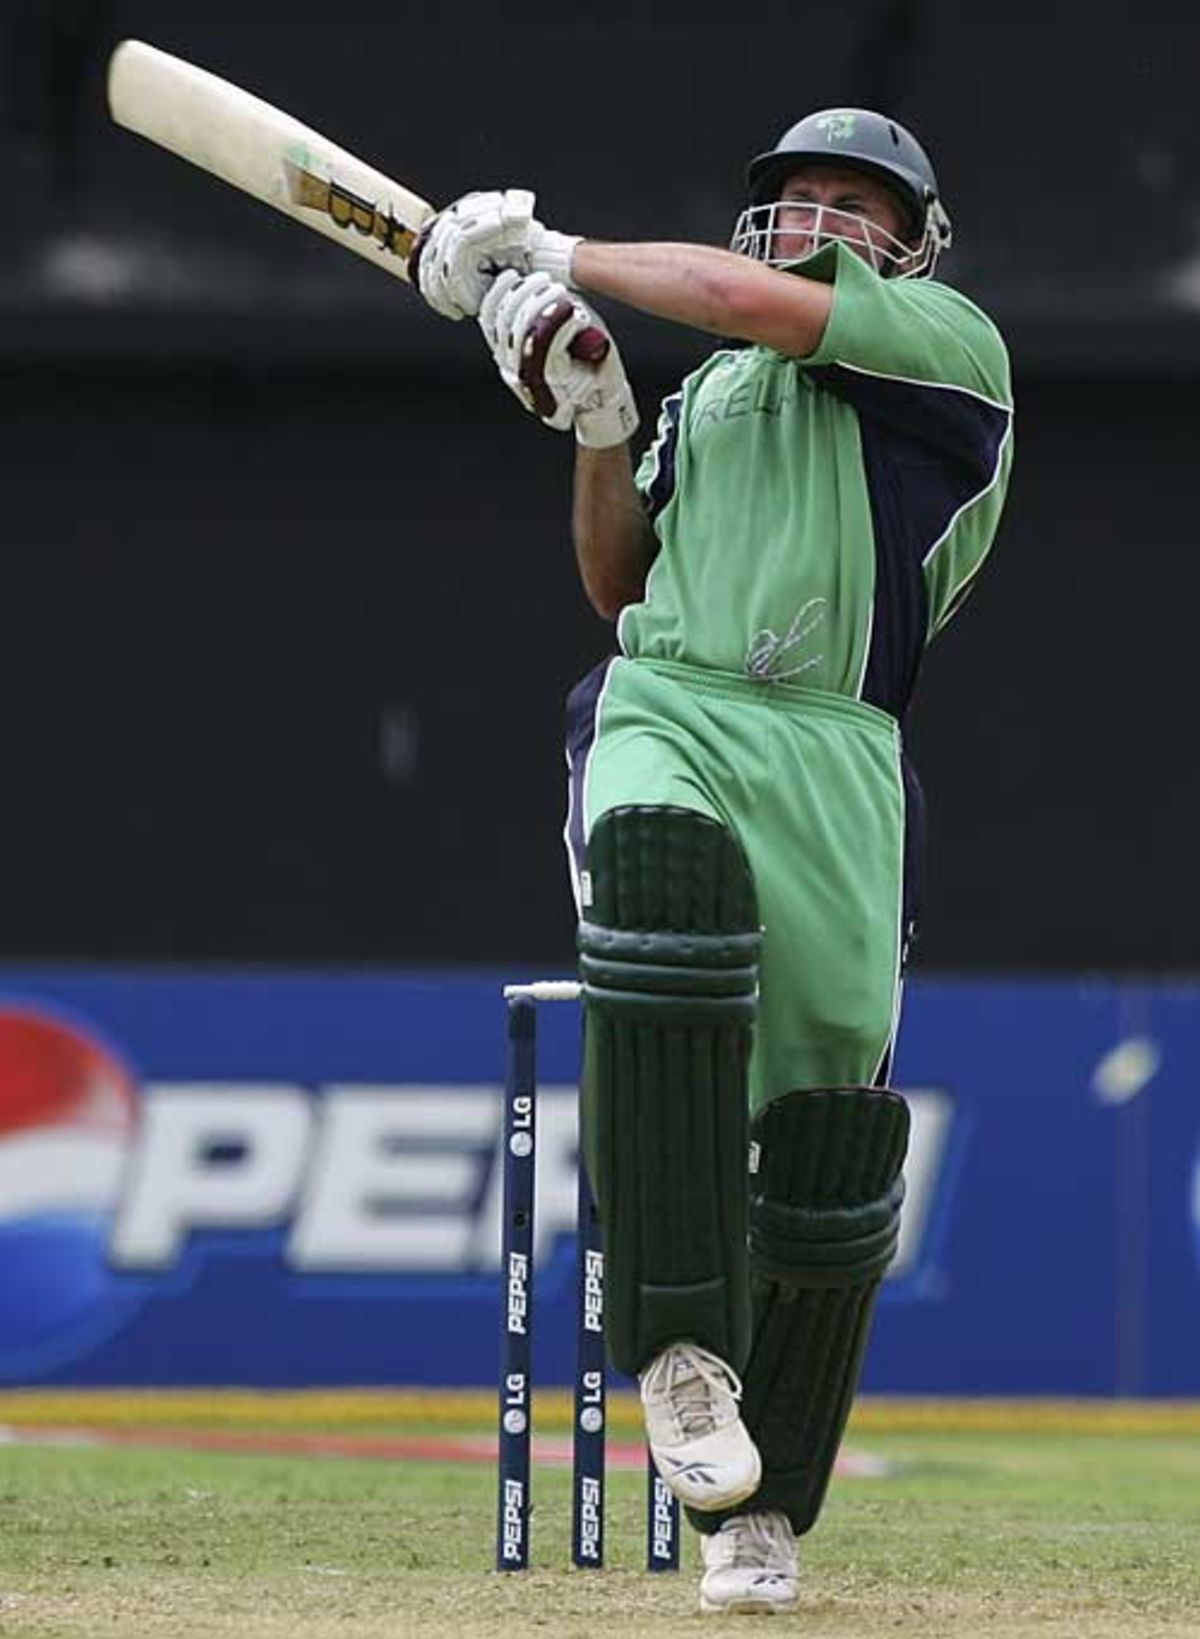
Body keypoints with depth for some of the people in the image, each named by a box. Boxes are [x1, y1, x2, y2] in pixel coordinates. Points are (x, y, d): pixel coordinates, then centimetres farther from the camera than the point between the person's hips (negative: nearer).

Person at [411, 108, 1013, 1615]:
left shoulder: (947, 346, 10)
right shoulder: (708, 396, 27)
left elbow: (771, 305, -4)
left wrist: (553, 254, 5)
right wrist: (595, 428, 10)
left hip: (833, 751, -2)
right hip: (663, 714, 2)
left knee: (826, 1139, -5)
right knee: (664, 879, -34)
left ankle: (760, 1511, 11)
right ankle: (681, 1352, -36)